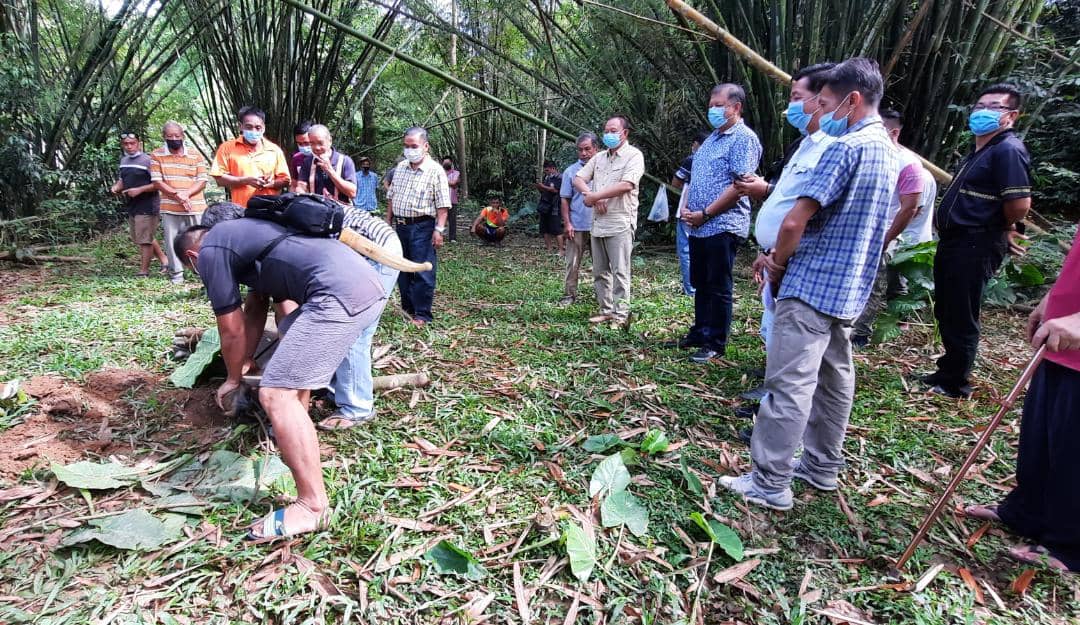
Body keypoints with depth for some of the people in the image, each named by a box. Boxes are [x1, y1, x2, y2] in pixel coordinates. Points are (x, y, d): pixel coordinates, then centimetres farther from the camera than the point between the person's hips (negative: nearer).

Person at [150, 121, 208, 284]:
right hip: (170, 209, 0)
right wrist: (177, 195, -15)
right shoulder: (156, 156, 5)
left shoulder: (196, 155, 7)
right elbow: (157, 182, -2)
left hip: (196, 208, 0)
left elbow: (202, 181, 2)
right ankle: (176, 275, 10)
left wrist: (186, 193, -14)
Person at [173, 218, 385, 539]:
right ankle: (294, 432, 44)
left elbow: (232, 330, 14)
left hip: (341, 295, -10)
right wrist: (245, 362, 53)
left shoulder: (211, 252, 7)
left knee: (277, 394, -6)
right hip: (366, 282, 10)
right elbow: (255, 310, 43)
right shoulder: (242, 234, 34)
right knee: (291, 337, 33)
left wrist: (233, 378, 32)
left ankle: (312, 506, -2)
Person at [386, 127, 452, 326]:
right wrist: (388, 222, 15)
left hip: (422, 227, -7)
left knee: (423, 272, -6)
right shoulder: (400, 167, 12)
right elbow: (391, 197, 18)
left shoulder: (435, 170, -8)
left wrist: (439, 229, -18)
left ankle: (422, 315, 2)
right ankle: (408, 309, 27)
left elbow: (442, 204, -12)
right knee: (402, 270, 14)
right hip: (400, 226, 7)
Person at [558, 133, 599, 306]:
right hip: (577, 226, -1)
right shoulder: (571, 171, 3)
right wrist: (567, 223, -6)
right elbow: (564, 199, 1)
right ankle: (569, 295, 11)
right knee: (573, 263, 3)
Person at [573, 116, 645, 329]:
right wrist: (592, 195, -9)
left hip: (620, 223, -7)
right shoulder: (599, 157, 17)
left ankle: (620, 316, -1)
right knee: (600, 271, 10)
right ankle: (606, 311, 19)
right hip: (598, 222, 7)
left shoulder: (634, 155, -4)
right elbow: (578, 178, 12)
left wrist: (593, 196, -12)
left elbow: (626, 185, -18)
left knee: (620, 272, -6)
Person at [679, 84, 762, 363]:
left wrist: (704, 213, -17)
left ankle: (716, 343, 10)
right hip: (698, 226, 9)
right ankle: (699, 333, 27)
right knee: (700, 285, 15)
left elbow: (739, 185, -18)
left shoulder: (744, 138, -10)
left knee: (718, 287, 0)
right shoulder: (711, 139, 18)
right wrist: (687, 208, 6)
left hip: (723, 226, -8)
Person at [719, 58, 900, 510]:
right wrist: (783, 260, 10)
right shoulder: (887, 151, 16)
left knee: (790, 384, -7)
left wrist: (778, 264, -1)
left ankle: (770, 483, -1)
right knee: (835, 377, 15)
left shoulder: (846, 146, -15)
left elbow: (795, 222, -20)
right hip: (849, 288, 10)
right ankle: (822, 467, 27)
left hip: (812, 285, -10)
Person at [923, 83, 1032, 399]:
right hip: (953, 243, 10)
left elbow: (1020, 204, -24)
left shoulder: (1009, 150, -14)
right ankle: (948, 371, 34)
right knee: (946, 312, 19)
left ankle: (955, 384, 12)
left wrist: (1002, 230, -5)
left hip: (974, 248, -10)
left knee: (961, 317, -1)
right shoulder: (979, 150, 18)